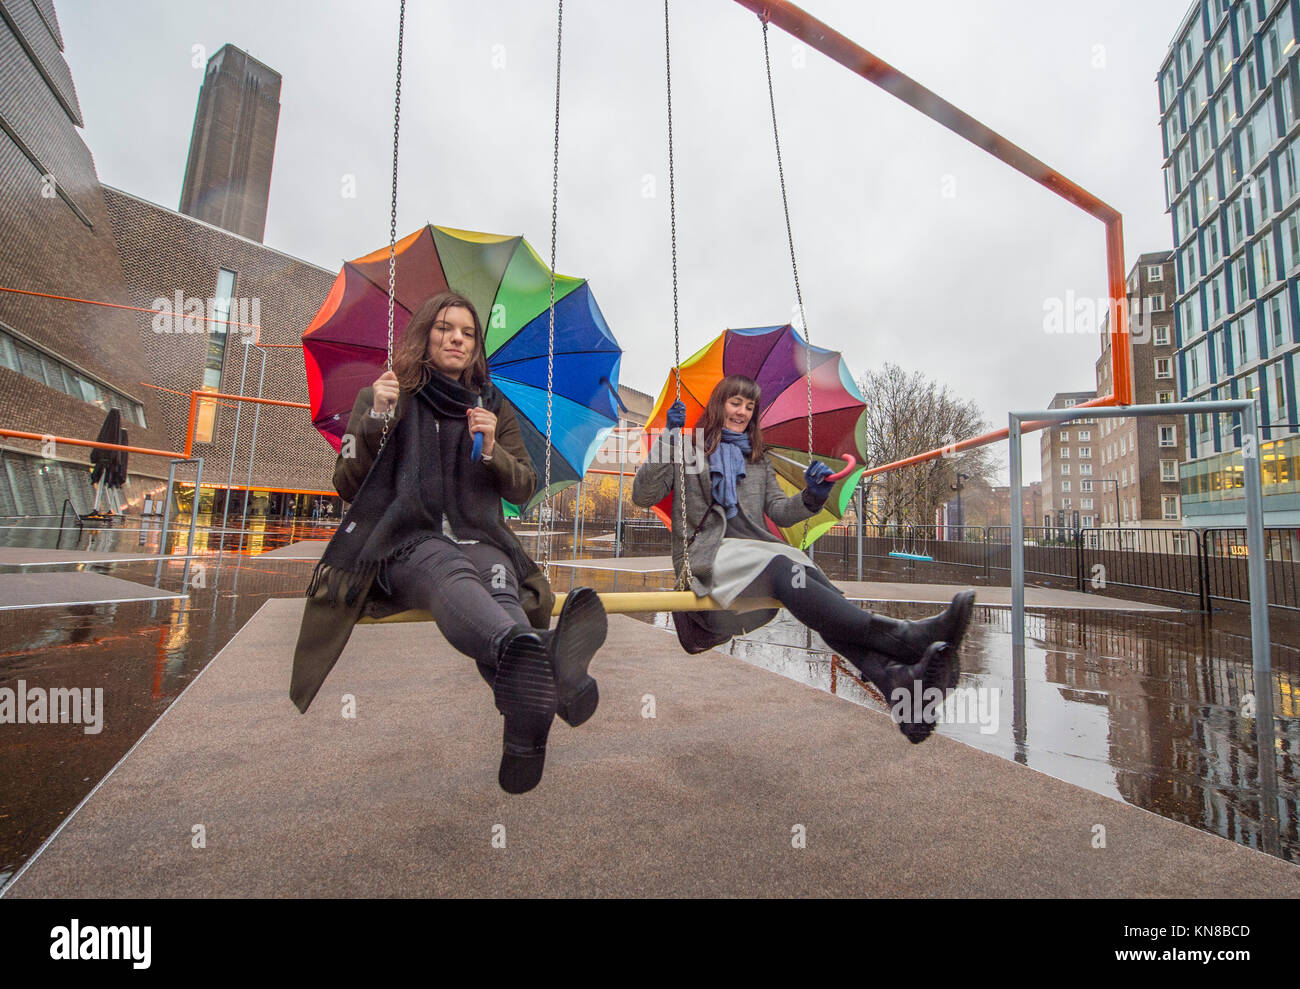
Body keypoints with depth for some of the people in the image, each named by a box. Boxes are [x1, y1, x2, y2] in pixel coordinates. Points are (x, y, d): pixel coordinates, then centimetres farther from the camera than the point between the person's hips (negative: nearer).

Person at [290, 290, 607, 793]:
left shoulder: (494, 407, 21)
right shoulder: (381, 397, 16)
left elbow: (523, 490, 15)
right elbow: (347, 486, 9)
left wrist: (491, 450, -5)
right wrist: (377, 421, -5)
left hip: (479, 539, 2)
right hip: (405, 544, -2)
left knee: (501, 585, -36)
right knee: (451, 570, -39)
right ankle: (538, 651, -71)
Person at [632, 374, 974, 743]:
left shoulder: (758, 460, 28)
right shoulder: (685, 451, 14)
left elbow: (779, 511, 16)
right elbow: (643, 497, -1)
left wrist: (811, 497, -5)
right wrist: (668, 438, -8)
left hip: (757, 553, 4)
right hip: (708, 557, -4)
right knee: (782, 568, -37)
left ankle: (895, 678, -53)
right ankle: (907, 636, -50)